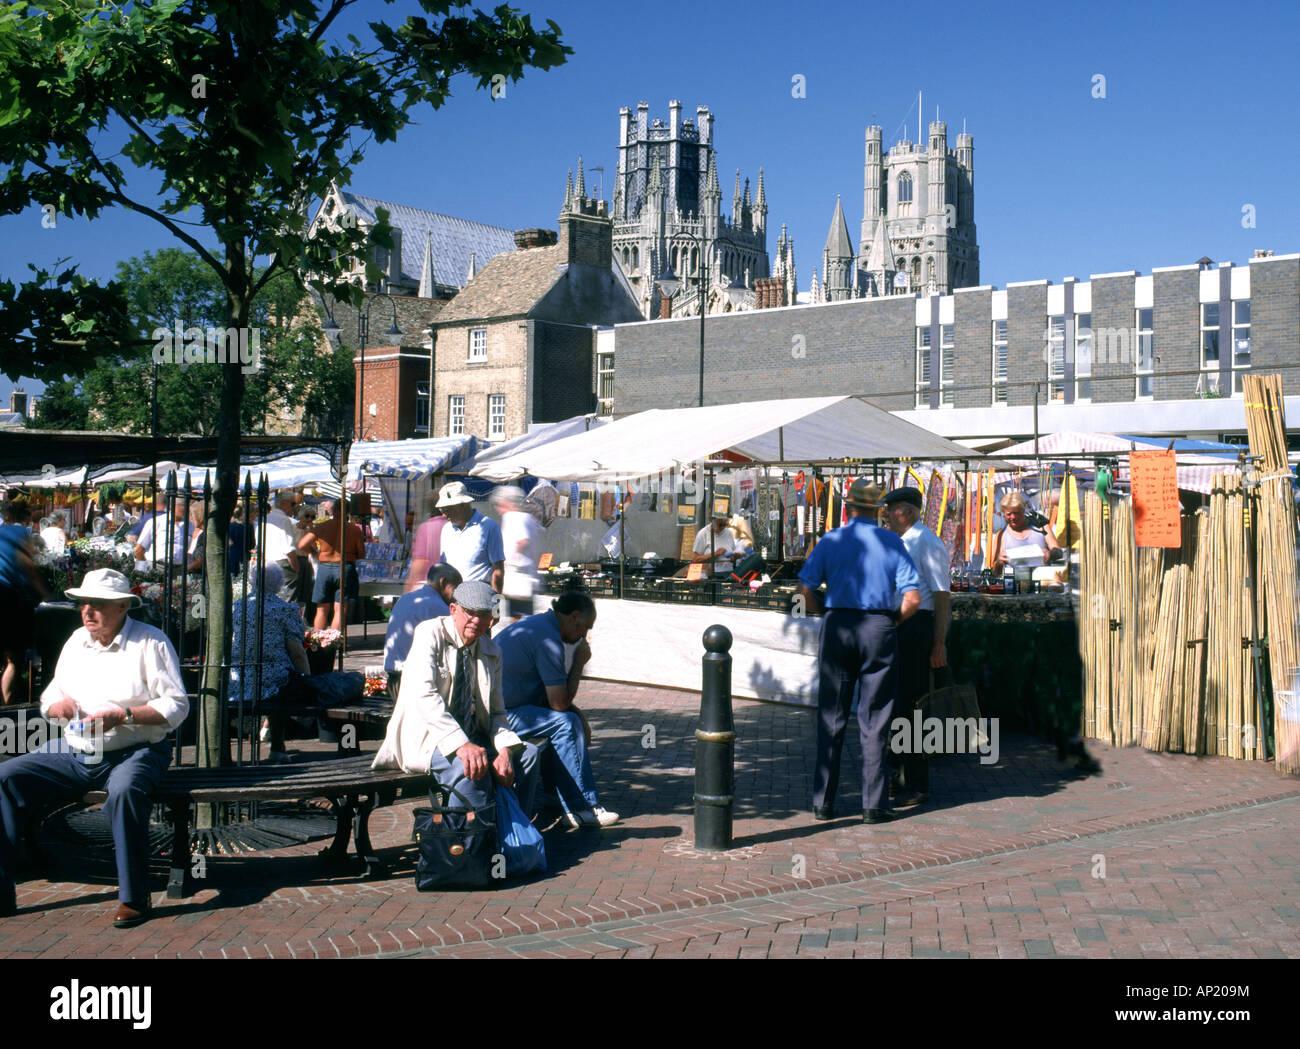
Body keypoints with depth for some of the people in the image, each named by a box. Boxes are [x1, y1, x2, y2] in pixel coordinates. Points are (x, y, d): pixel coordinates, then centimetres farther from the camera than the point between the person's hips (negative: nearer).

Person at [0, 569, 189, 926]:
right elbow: (49, 699, 18)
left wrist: (122, 715, -22)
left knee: (125, 790, -39)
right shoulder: (76, 642, 14)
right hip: (75, 752, 6)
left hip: (134, 751, -6)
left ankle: (134, 898, -25)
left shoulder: (150, 642, -5)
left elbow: (177, 705, -12)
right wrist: (57, 705, -7)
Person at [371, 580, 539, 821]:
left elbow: (496, 712, 9)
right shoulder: (430, 634, -9)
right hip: (425, 738, -6)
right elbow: (423, 695, -23)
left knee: (527, 754, -14)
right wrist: (461, 744, -35)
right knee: (472, 769, -33)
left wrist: (504, 750, -14)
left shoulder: (491, 651, 9)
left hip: (471, 737, 6)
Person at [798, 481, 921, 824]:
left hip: (838, 628, 1)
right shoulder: (892, 543, 3)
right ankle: (874, 805, 7)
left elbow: (806, 591, -4)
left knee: (830, 718, 8)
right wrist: (892, 623, 10)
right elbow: (913, 599, -5)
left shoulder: (830, 541, 4)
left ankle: (823, 802, 10)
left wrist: (823, 616, 11)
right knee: (875, 721, 5)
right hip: (880, 629, -1)